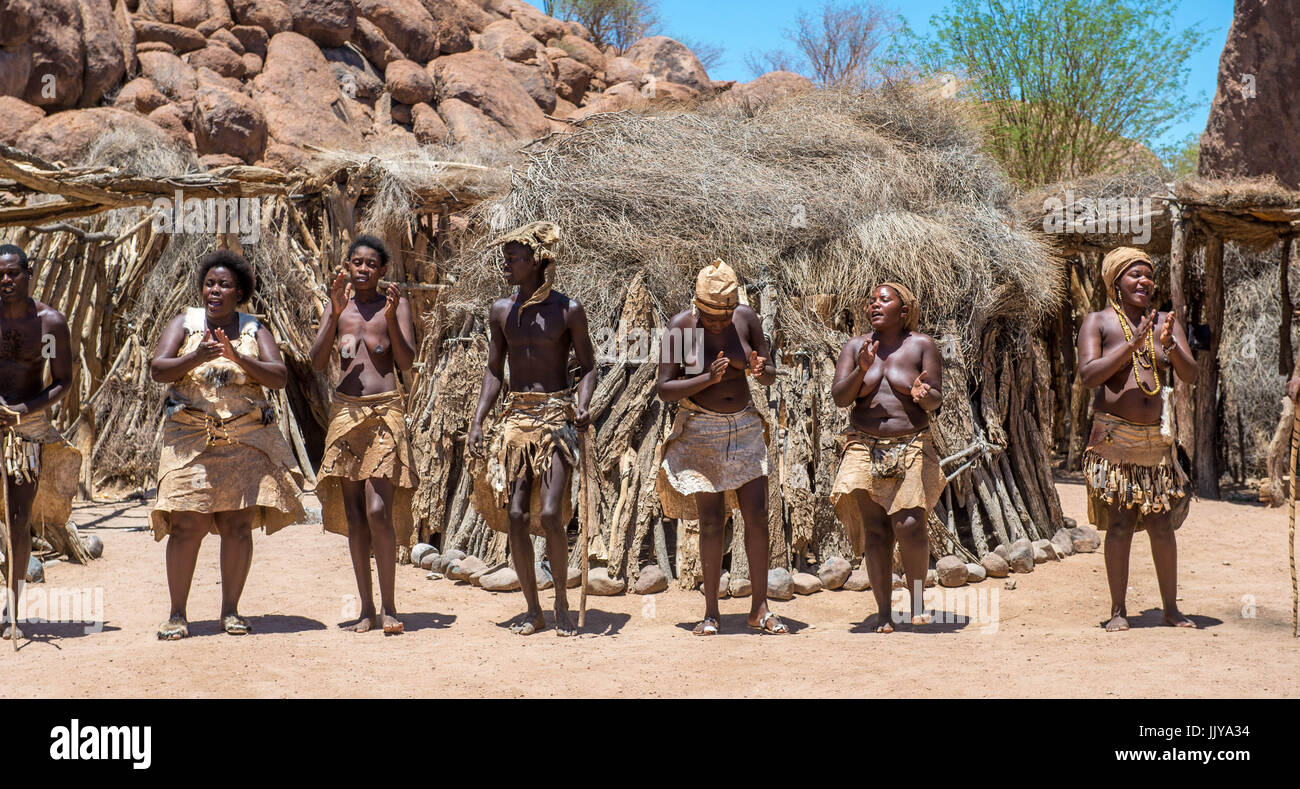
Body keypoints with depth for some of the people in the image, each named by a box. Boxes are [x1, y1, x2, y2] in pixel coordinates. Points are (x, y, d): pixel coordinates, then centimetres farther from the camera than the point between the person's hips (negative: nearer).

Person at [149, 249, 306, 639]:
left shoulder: (254, 330, 11)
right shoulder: (184, 323, 10)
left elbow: (279, 376, -2)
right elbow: (157, 369, -3)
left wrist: (238, 358, -18)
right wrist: (196, 357, -20)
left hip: (245, 439, 1)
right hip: (190, 437, -1)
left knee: (238, 525, -2)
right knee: (187, 524, -8)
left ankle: (231, 610, 8)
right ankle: (177, 614, 0)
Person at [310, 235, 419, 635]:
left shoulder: (395, 303, 4)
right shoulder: (339, 306, 12)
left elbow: (407, 361, -4)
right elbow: (318, 362, 2)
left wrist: (391, 318, -18)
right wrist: (335, 313, -8)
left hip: (385, 411, -3)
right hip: (345, 411, 4)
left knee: (378, 510, -13)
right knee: (353, 512, 3)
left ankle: (389, 606, -4)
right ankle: (367, 608, 9)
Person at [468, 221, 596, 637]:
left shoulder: (568, 310, -3)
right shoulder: (501, 311, 8)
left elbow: (588, 365, 2)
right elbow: (494, 371, 13)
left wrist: (582, 406, -16)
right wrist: (477, 422, 5)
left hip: (556, 416, -4)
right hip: (515, 416, 4)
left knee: (550, 513, -14)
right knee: (515, 515, -2)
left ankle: (561, 603, 6)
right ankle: (533, 609, 12)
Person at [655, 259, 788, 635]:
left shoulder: (746, 319, -4)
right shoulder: (681, 326, -13)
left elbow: (770, 375, 4)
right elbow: (664, 389, -13)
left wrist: (761, 371, -20)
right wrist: (708, 378, -27)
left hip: (745, 427, 3)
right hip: (701, 431, -3)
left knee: (757, 516, -2)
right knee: (712, 522, -3)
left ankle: (760, 608, 8)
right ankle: (711, 612, 9)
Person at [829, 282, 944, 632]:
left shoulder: (921, 345, 4)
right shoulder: (855, 346, 9)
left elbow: (936, 399, 1)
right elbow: (839, 397, 1)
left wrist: (924, 396, -22)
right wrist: (861, 370, -15)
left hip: (911, 447, -2)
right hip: (865, 448, 2)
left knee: (909, 524, -16)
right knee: (875, 529, -4)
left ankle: (917, 596, 5)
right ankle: (883, 610, 2)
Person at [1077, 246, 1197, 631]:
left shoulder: (1166, 322, 10)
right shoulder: (1098, 322, 0)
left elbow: (1190, 374, 1)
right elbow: (1088, 375, -13)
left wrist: (1170, 344, -19)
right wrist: (1133, 344, -20)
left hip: (1157, 439, 3)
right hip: (1114, 437, -3)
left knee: (1162, 524, 4)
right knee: (1119, 523, -3)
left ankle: (1171, 607, 14)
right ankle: (1118, 610, 5)